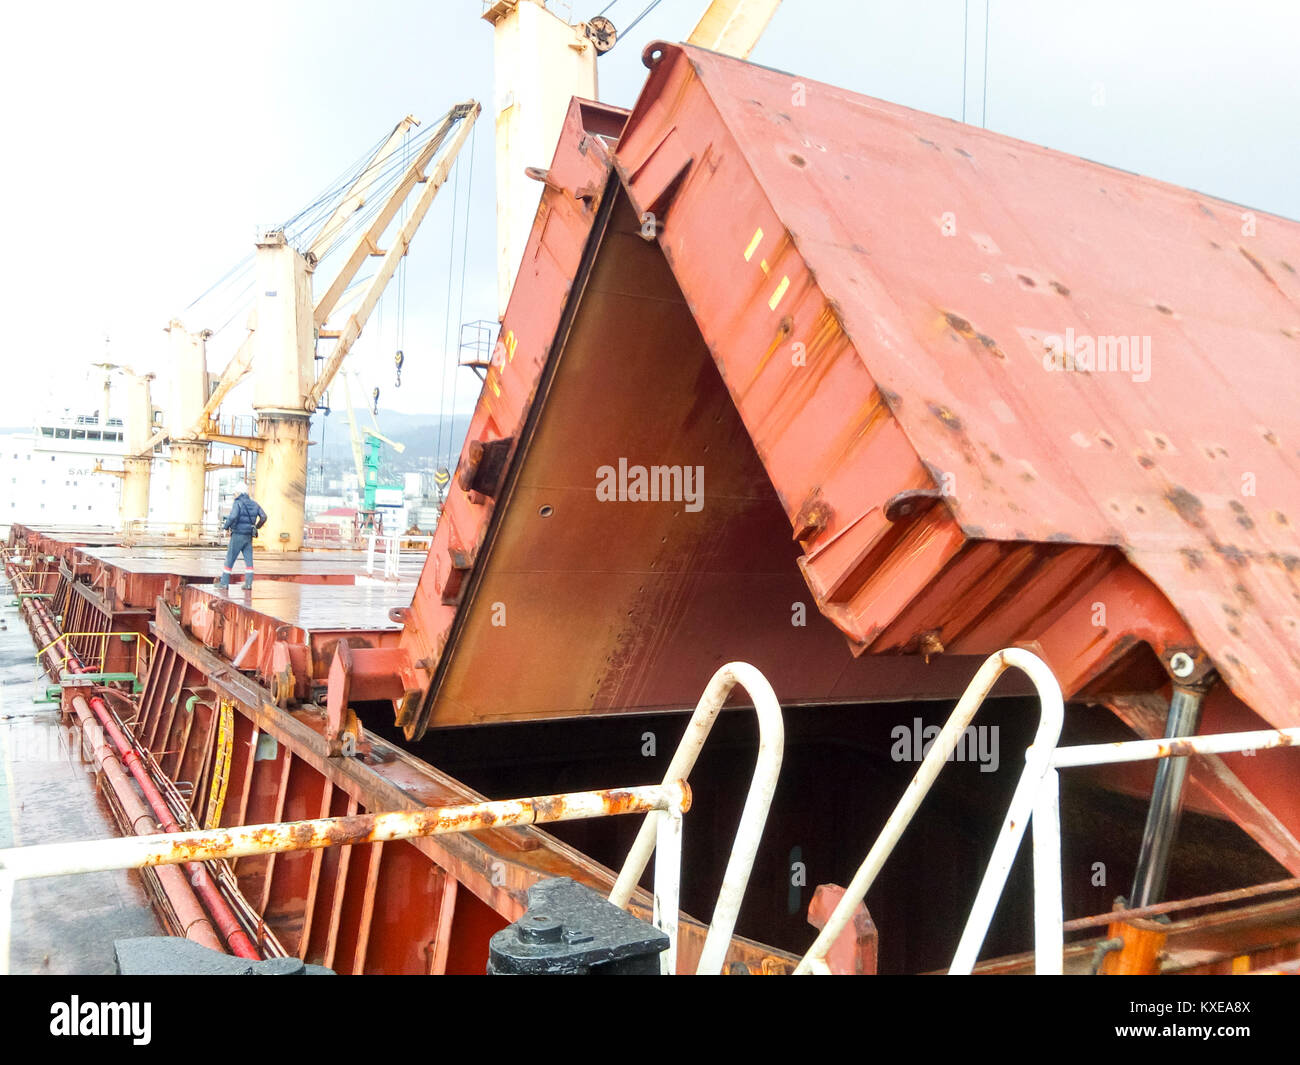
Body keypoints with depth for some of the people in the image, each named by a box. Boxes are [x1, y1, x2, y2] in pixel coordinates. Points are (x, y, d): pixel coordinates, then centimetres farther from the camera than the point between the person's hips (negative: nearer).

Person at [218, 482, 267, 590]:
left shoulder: (238, 503, -11)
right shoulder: (254, 503, 9)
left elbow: (233, 517, -24)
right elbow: (263, 517, 5)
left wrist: (225, 525, -8)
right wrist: (257, 527, 19)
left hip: (238, 535, -6)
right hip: (249, 536, 6)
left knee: (230, 559, 3)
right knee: (248, 559, 5)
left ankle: (224, 582, 7)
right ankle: (248, 583, 1)